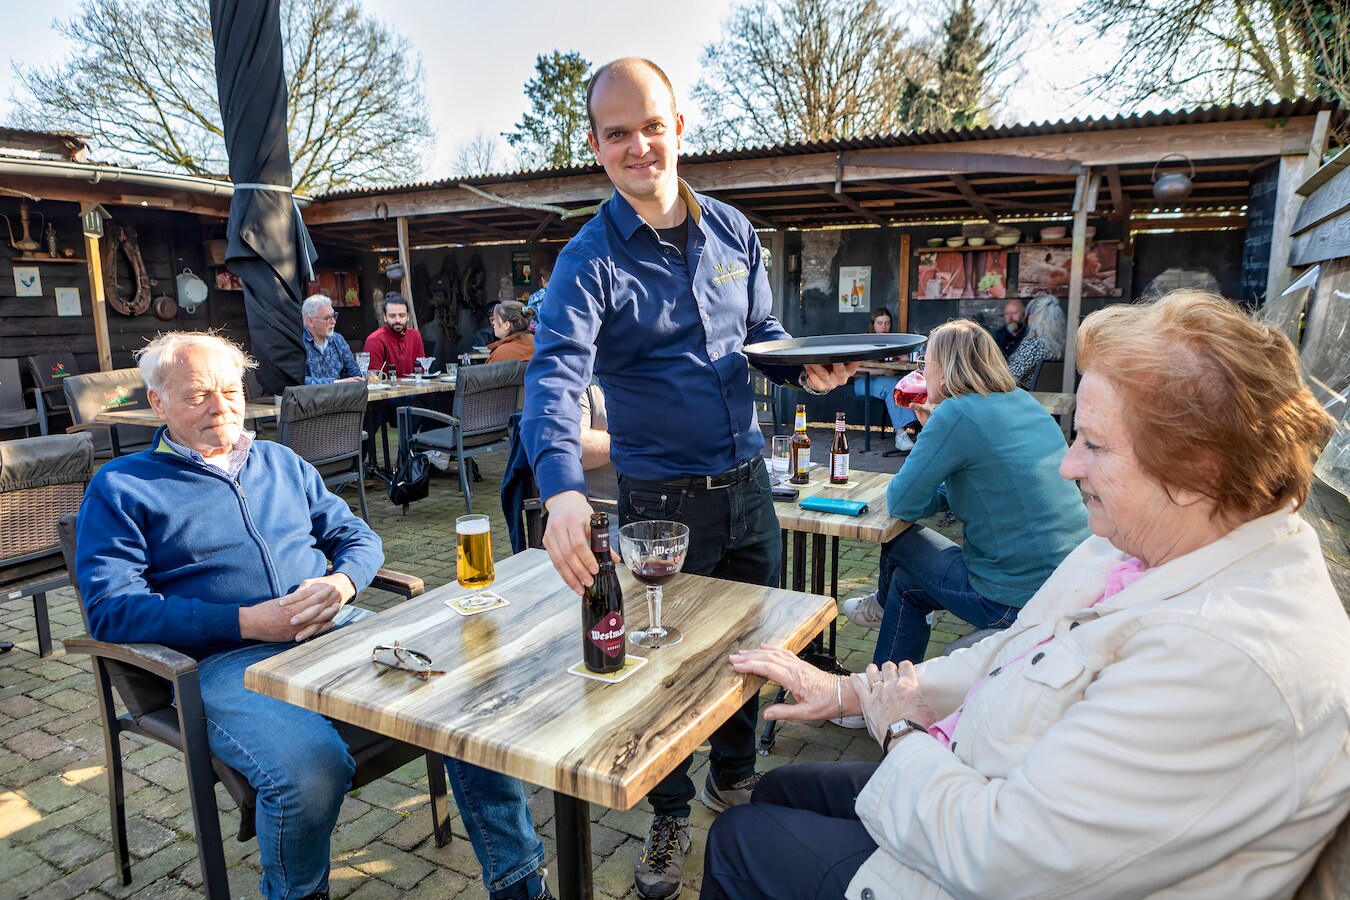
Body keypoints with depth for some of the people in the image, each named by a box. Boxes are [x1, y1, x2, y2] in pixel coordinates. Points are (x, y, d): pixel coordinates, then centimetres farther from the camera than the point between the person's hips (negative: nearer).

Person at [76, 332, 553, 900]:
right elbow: (111, 609, -3)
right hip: (230, 658, -3)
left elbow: (358, 537, 21)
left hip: (341, 629, 4)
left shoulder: (281, 462, 23)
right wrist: (247, 621, -14)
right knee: (311, 765, -34)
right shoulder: (121, 488, 9)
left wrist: (341, 583, -4)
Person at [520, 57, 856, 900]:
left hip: (748, 481, 5)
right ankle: (669, 816, 36)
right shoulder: (590, 260, -14)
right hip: (662, 500, -5)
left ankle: (734, 775, 47)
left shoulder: (732, 232, 3)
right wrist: (562, 489, -46)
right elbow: (555, 377, -29)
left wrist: (809, 367, -9)